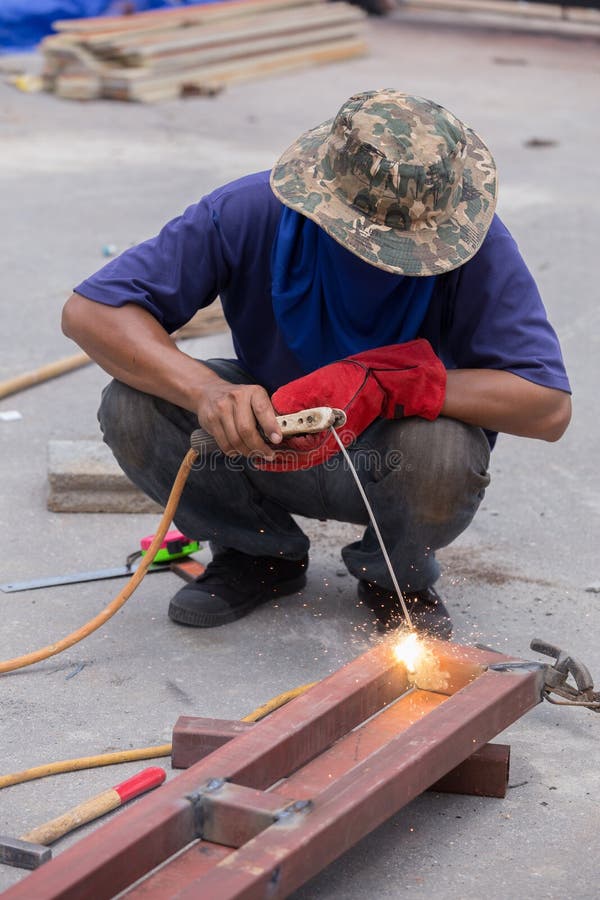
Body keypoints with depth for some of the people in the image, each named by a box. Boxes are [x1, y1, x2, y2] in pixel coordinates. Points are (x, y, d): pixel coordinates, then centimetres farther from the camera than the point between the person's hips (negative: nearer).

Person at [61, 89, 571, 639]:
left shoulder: (473, 243, -26)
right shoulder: (251, 213, -23)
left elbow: (549, 408, -31)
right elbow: (88, 311, -22)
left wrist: (383, 381, -42)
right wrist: (207, 392, -40)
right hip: (268, 443, 2)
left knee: (440, 450, -37)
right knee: (133, 409, -24)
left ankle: (398, 576, 1)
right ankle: (262, 553, 6)